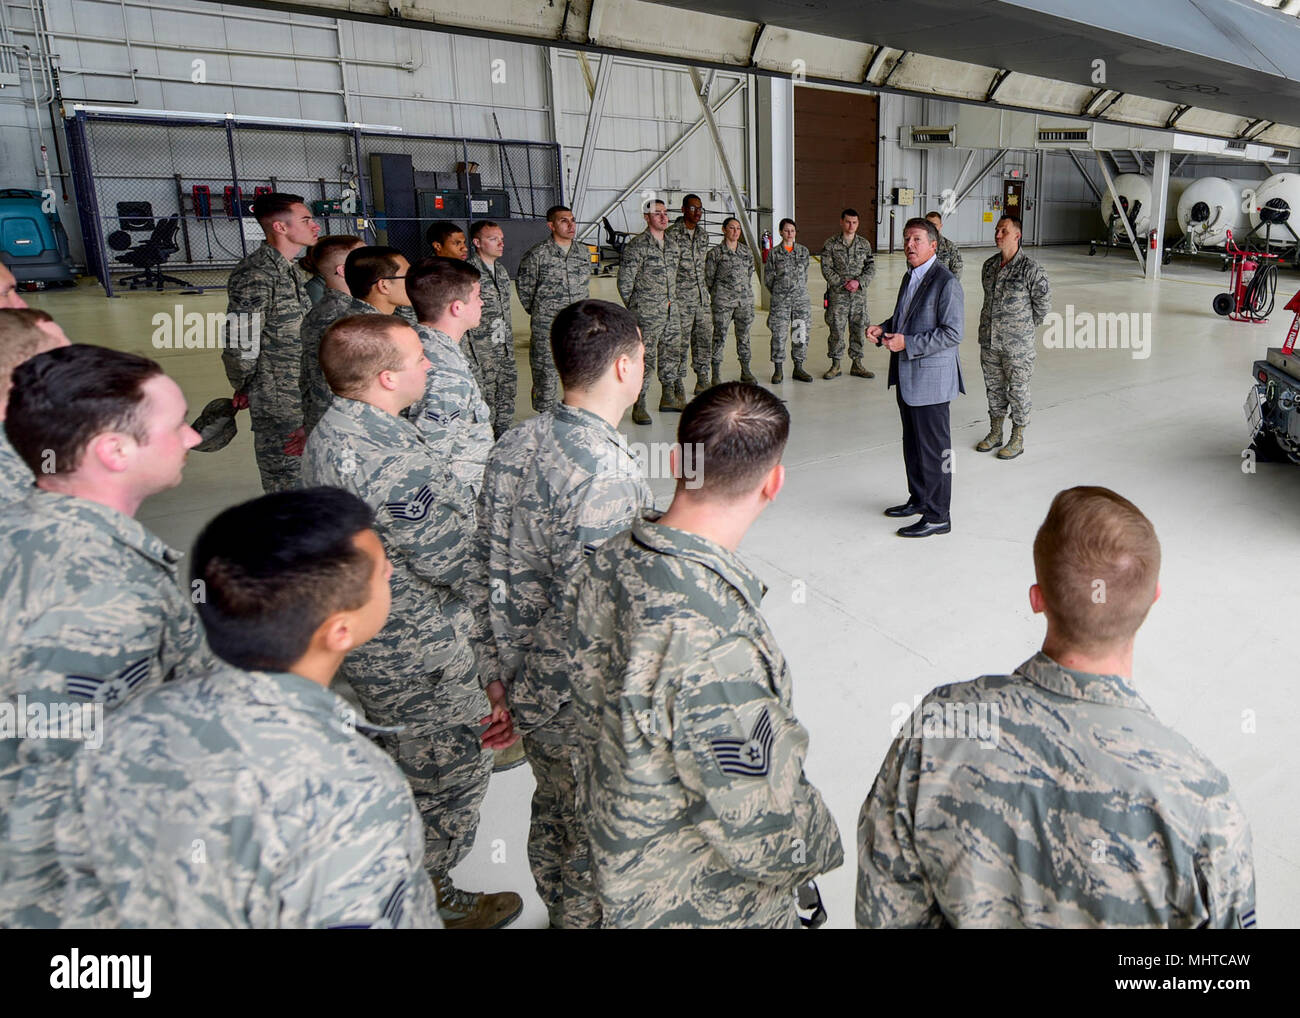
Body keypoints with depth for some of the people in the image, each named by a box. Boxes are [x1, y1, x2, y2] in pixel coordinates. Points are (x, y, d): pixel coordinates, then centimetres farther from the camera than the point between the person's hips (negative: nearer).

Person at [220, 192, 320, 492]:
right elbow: (238, 343, -18)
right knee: (285, 478, -3)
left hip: (302, 393, 9)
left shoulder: (293, 270, 13)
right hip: (277, 398, -9)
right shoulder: (255, 275, -18)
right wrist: (243, 387, -3)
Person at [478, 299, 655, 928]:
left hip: (525, 680, 8)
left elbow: (492, 569, 5)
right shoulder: (609, 471, -28)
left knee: (552, 809, 28)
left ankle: (559, 912, 52)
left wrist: (505, 666, 16)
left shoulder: (513, 444, -3)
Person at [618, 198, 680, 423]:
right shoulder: (637, 245, -10)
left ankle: (668, 398, 27)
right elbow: (624, 280, -8)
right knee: (644, 357, -6)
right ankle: (639, 406, 1)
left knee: (672, 353, 13)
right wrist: (635, 308, -4)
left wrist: (672, 299, 18)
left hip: (670, 311, 7)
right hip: (646, 314, -7)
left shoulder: (671, 243, 12)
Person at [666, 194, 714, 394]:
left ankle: (702, 379, 17)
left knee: (704, 338, 8)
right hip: (681, 296, -6)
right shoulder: (672, 233, -7)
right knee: (680, 341, -4)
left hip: (702, 295, 7)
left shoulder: (703, 233, 14)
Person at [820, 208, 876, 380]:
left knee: (858, 328, 5)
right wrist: (843, 283, -14)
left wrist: (858, 282, -11)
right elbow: (826, 269, -5)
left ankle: (857, 365, 15)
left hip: (859, 294, 3)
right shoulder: (830, 243, 0)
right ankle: (835, 365, 8)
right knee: (837, 329, -3)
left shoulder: (865, 244, 9)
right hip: (838, 294, -3)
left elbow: (871, 269, 7)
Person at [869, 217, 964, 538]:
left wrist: (907, 343, -23)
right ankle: (919, 499, 35)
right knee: (912, 443, 20)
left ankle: (938, 516, 8)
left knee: (934, 448, -1)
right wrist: (883, 328, 5)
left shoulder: (946, 283, -15)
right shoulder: (910, 277, 13)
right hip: (907, 378, 9)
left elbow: (952, 333, -20)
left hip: (931, 378, -9)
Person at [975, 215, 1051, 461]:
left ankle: (1017, 440, 15)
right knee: (993, 386, 15)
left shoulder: (1030, 268, -13)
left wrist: (1025, 327, 3)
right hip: (988, 340, 6)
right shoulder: (989, 265, 6)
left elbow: (1043, 302, -4)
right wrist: (990, 324, 16)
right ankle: (995, 432, 30)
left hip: (1017, 343, -6)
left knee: (1017, 389, 3)